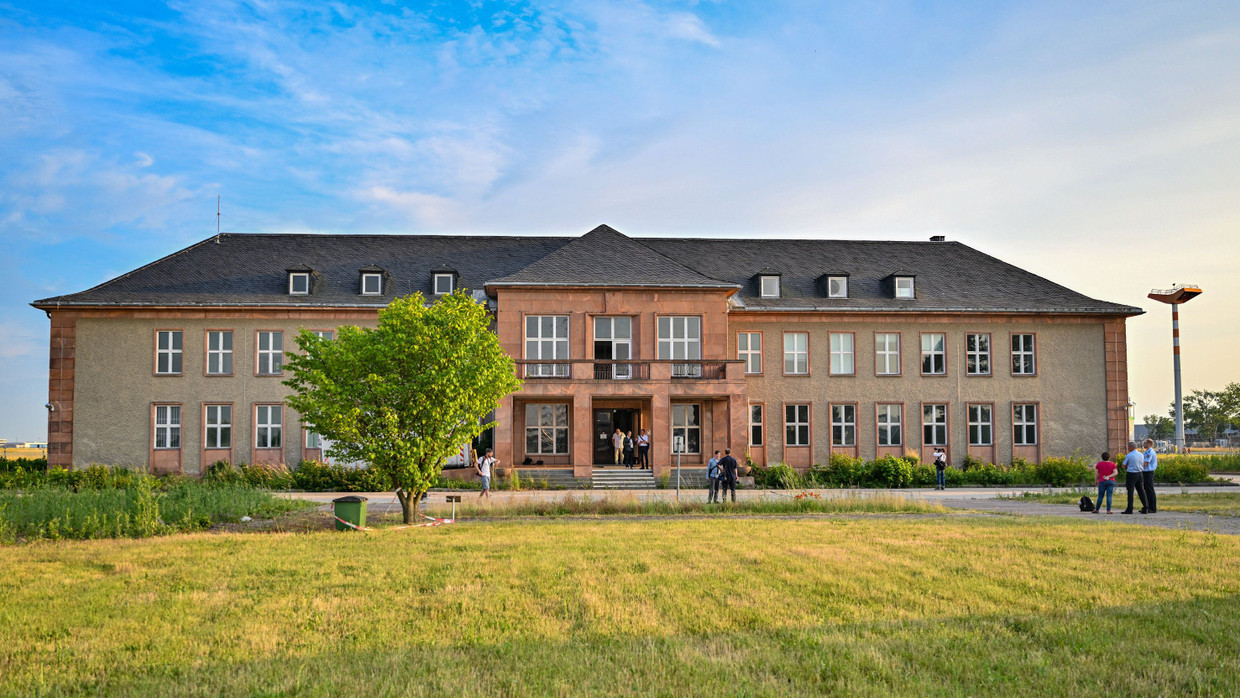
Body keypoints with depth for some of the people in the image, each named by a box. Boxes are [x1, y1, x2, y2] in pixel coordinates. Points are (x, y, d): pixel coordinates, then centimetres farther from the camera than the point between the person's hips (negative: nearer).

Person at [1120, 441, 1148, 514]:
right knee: (1141, 491, 10)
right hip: (1139, 474, 6)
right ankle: (1145, 508, 11)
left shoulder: (1128, 456, -11)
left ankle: (1129, 509, -5)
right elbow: (1144, 465, 15)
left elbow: (1124, 466, -4)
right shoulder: (1141, 455, 7)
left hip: (1131, 474, -6)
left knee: (1130, 491, -3)